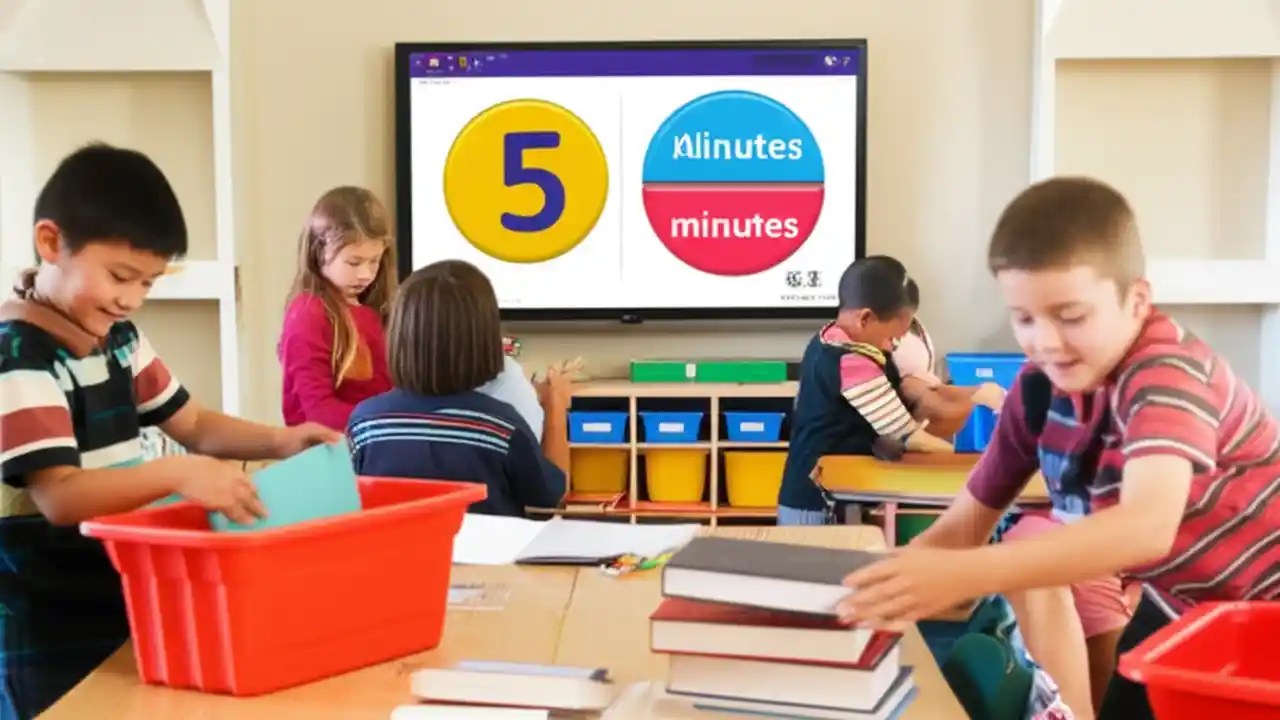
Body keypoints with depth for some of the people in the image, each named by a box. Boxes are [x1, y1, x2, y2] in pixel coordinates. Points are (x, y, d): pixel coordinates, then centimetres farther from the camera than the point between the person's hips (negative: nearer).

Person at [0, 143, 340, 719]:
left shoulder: (118, 338, 5)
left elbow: (192, 424, 13)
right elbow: (60, 497, -28)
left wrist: (280, 442, -5)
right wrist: (175, 475, -42)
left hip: (122, 603, 8)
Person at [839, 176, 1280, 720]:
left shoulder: (1169, 373, -30)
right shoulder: (1037, 389, -11)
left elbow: (1147, 526, -47)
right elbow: (963, 524, -5)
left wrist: (962, 575, -56)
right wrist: (884, 582, -25)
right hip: (1177, 607, 5)